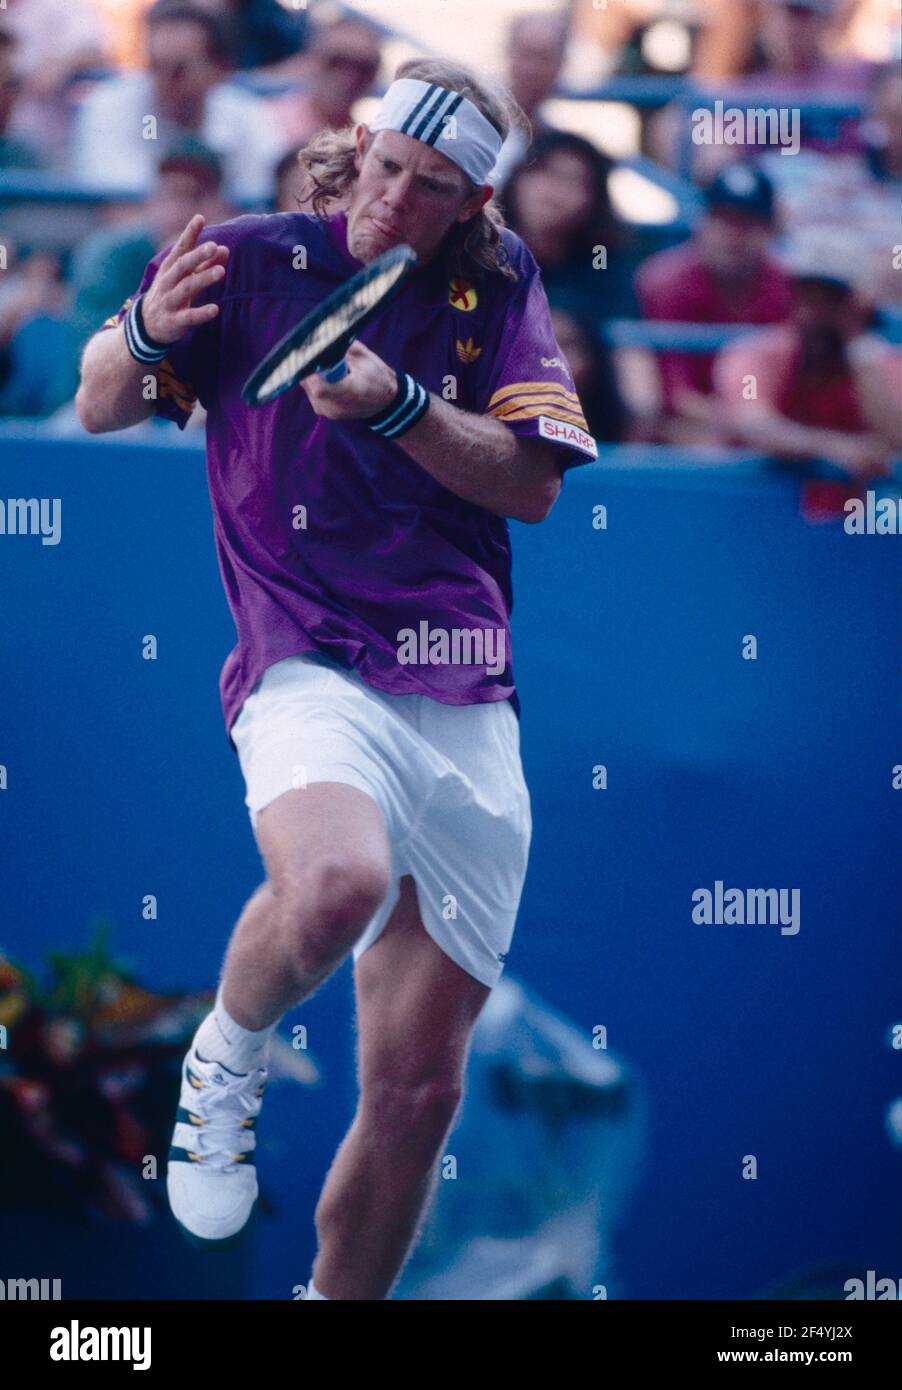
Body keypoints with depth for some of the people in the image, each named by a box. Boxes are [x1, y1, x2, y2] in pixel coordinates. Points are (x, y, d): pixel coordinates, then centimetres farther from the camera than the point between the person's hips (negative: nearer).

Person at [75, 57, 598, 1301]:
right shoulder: (252, 261, 2)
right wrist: (146, 333, -15)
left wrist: (396, 403, -16)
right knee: (336, 881, -38)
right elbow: (100, 410, 7)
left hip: (469, 716, 3)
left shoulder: (496, 286, 6)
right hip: (312, 670, -3)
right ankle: (229, 1055, -6)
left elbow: (533, 485, -1)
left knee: (418, 1090, 4)